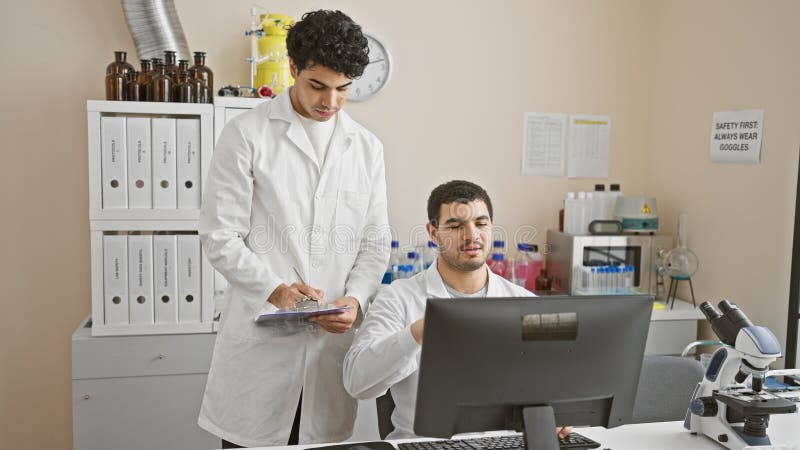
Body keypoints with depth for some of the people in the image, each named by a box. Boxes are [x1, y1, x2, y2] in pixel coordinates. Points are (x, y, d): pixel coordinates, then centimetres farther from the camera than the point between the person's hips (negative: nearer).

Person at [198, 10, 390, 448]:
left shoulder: (367, 147, 10)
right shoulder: (246, 134, -2)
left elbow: (375, 243, 11)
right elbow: (219, 237, -4)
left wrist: (355, 299, -6)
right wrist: (275, 289, -17)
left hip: (332, 338, 3)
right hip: (260, 336, -3)